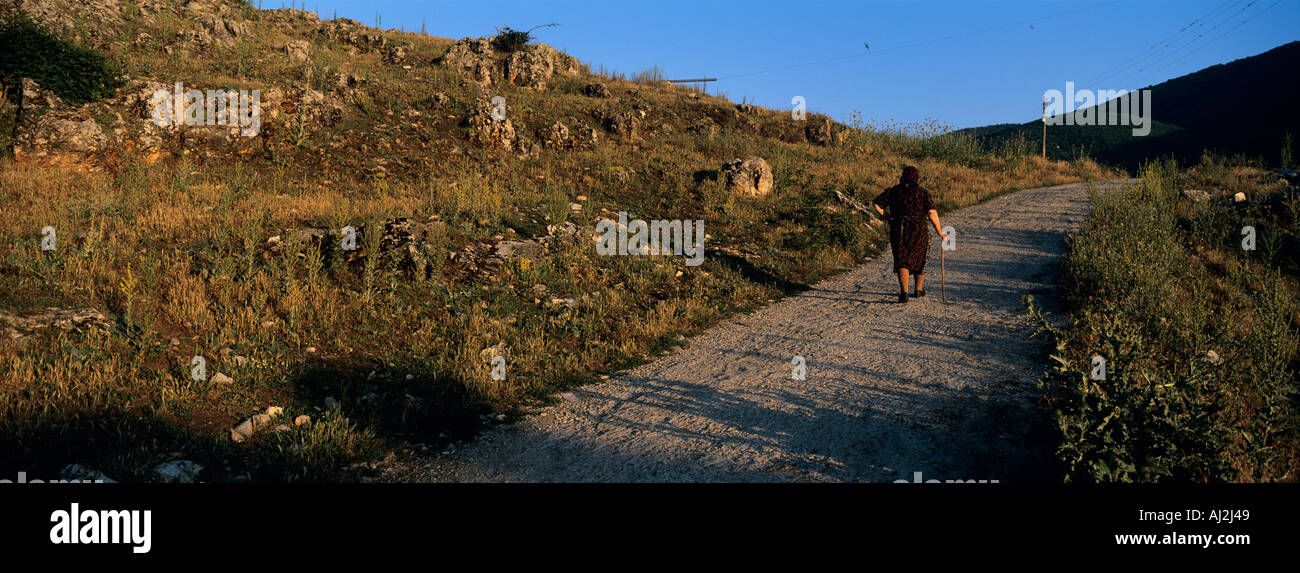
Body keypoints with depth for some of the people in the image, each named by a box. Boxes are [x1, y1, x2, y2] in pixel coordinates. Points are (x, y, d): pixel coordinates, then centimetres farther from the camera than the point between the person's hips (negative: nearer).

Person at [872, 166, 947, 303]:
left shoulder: (893, 191, 5)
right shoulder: (922, 192, -1)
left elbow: (876, 203, 0)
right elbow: (932, 213, -9)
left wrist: (885, 216, 11)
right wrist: (940, 232, -4)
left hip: (898, 230, 1)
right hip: (918, 230, 0)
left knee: (902, 261, 0)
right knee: (919, 258, 20)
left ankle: (904, 292, -18)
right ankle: (919, 289, 33)